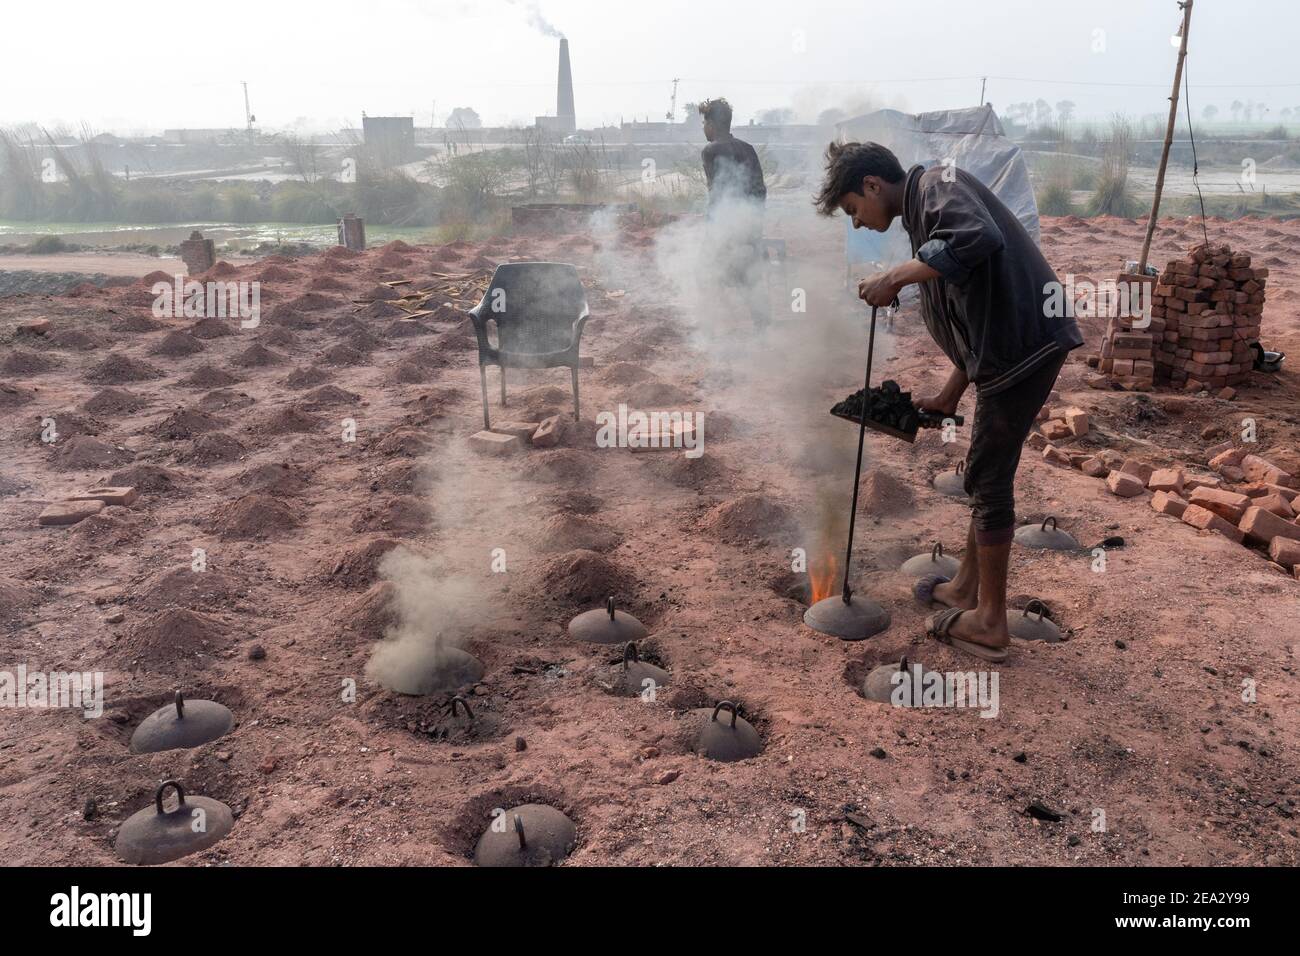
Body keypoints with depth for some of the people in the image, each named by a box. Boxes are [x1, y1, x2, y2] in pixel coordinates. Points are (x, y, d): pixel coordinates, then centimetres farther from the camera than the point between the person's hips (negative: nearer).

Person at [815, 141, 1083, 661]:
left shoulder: (937, 183, -6)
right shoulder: (925, 212, 21)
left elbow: (980, 239, -30)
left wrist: (897, 276, -22)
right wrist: (949, 395, 25)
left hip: (1025, 342, -10)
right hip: (1013, 346, 10)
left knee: (990, 481, -2)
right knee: (985, 474, 18)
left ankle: (989, 623, 8)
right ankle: (967, 587, 33)